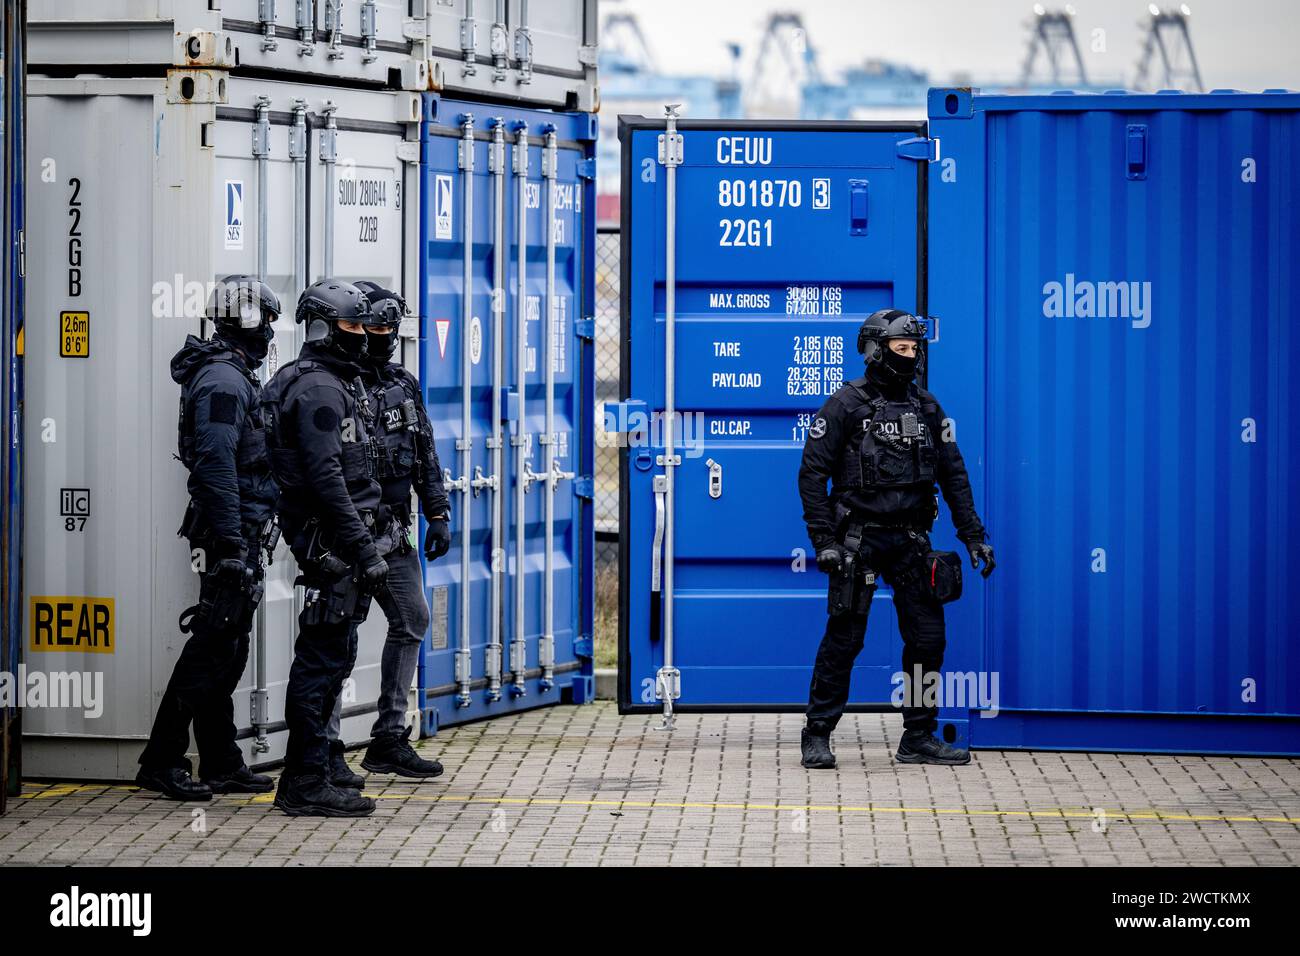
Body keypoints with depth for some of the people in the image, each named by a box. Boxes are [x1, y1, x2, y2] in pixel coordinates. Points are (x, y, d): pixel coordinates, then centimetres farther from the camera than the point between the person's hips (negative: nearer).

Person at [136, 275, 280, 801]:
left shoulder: (235, 377, 19)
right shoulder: (223, 380, -15)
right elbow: (216, 467, -22)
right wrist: (232, 543, -24)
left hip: (240, 534, 10)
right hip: (231, 531, -10)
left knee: (228, 649, 12)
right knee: (213, 645, -9)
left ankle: (222, 765, 16)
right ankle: (162, 761, -7)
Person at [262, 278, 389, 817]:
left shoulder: (341, 385, 20)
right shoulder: (319, 390, -13)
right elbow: (326, 479, -22)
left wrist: (368, 539, 21)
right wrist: (365, 549, -23)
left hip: (336, 541, 11)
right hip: (329, 540, -11)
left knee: (329, 657, 13)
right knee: (324, 656, -9)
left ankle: (307, 775, 19)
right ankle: (307, 783, -8)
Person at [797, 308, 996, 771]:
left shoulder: (926, 407, 10)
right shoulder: (846, 405, -4)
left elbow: (952, 475, 15)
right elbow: (812, 474, -6)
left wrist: (974, 536, 9)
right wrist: (824, 540, -12)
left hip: (910, 540, 5)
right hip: (858, 538, -5)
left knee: (927, 637, 3)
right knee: (844, 638, -4)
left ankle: (919, 737, 13)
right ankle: (817, 736, 5)